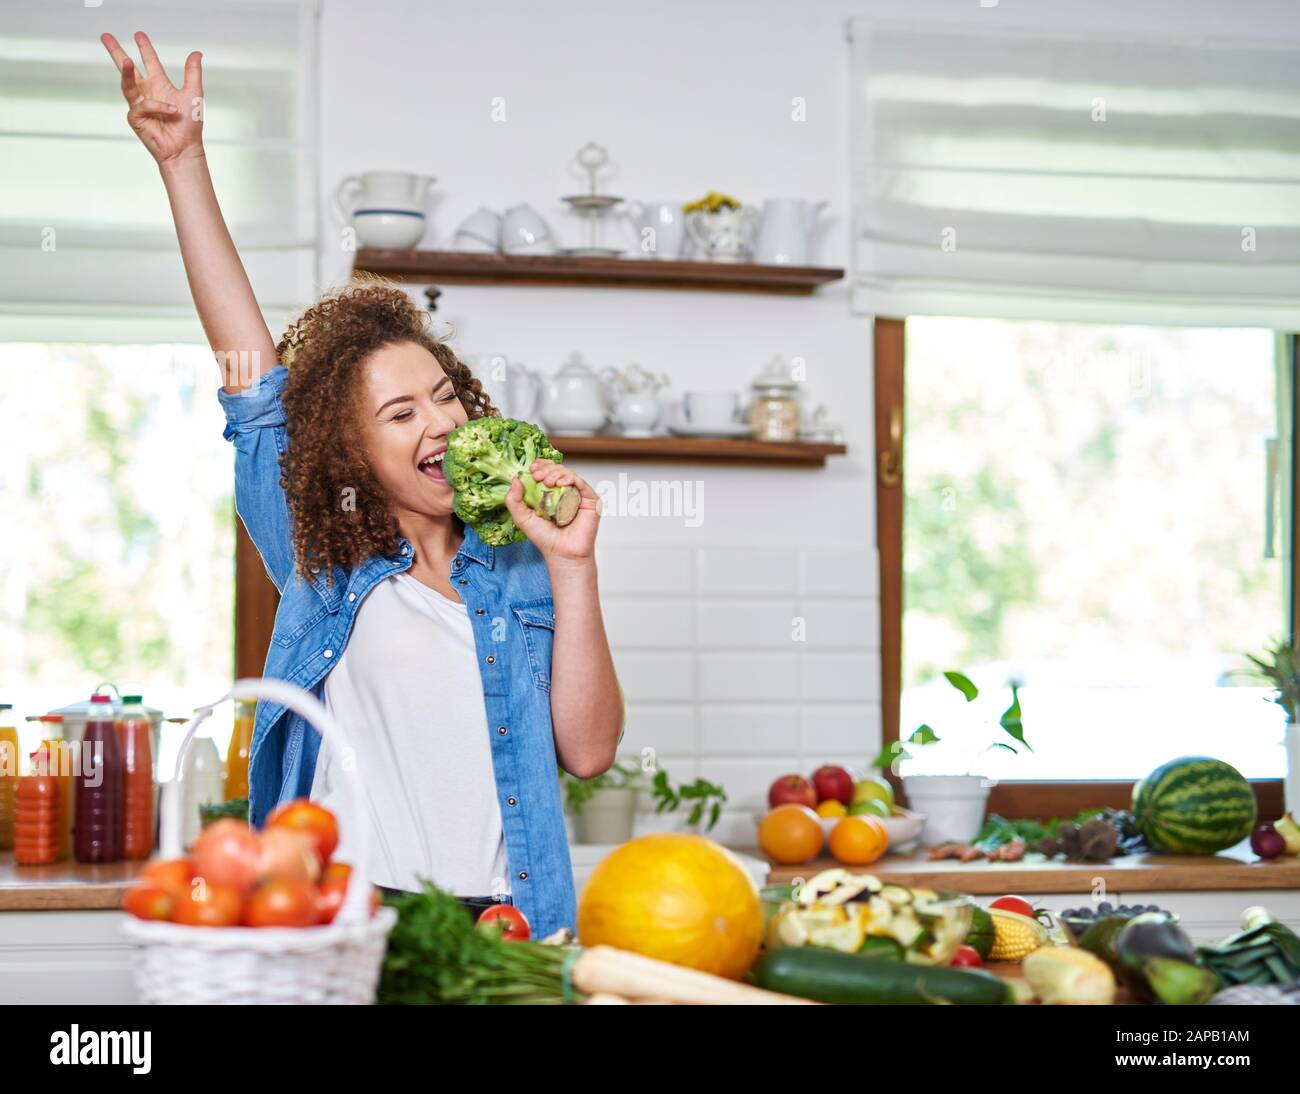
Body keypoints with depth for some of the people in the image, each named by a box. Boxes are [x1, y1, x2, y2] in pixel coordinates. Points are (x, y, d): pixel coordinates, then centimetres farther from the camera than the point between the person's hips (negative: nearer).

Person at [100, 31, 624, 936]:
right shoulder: (322, 565, 9)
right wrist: (182, 158, 3)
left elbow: (587, 750, 3)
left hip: (505, 928, 1)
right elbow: (248, 363, 5)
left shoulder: (518, 575, 11)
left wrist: (572, 567, -3)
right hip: (343, 920, -1)